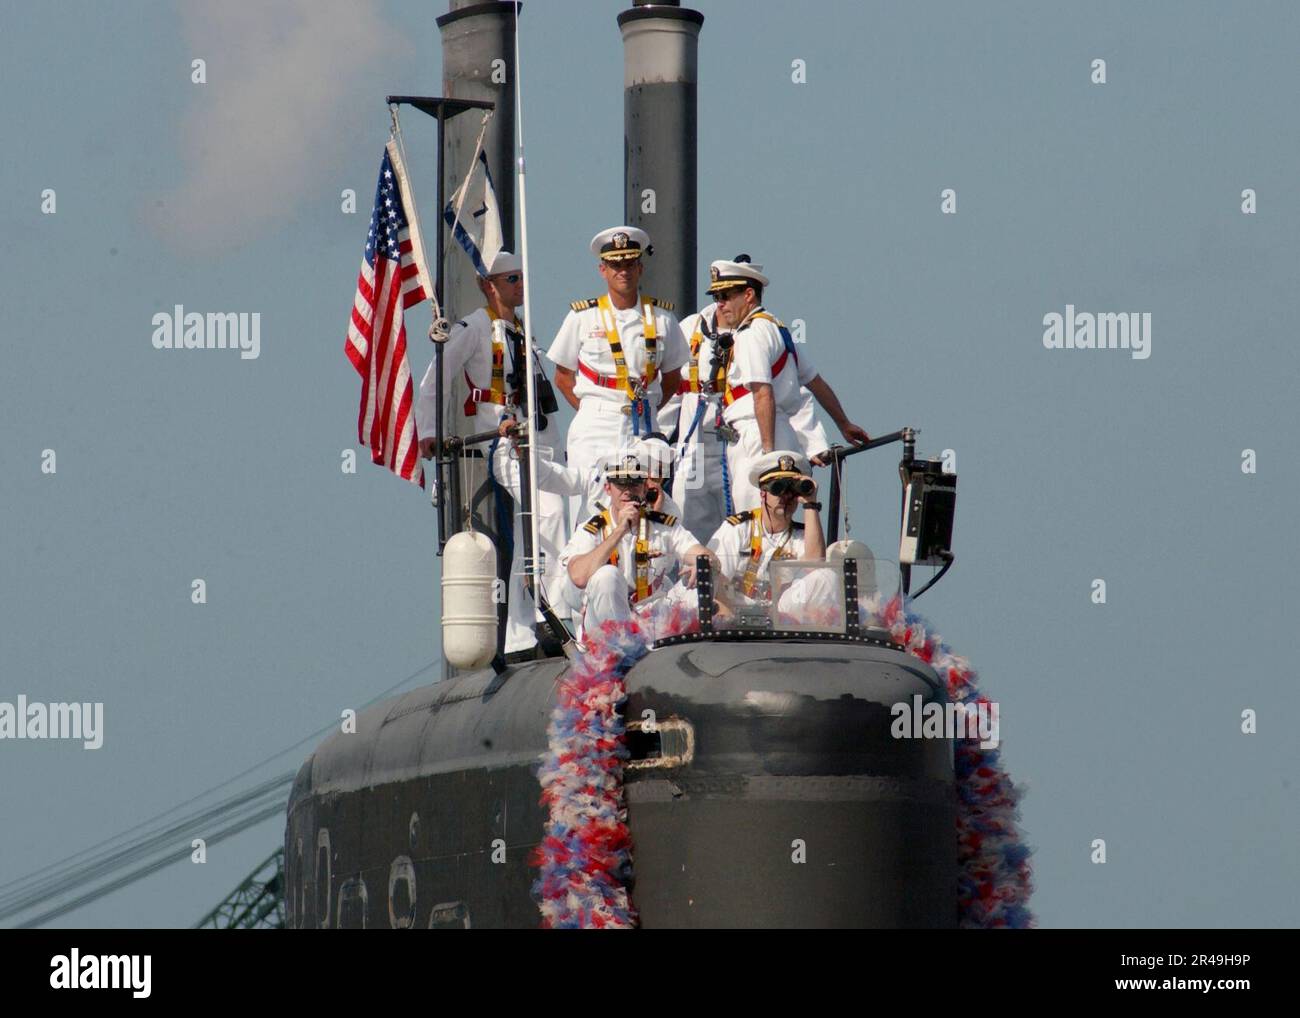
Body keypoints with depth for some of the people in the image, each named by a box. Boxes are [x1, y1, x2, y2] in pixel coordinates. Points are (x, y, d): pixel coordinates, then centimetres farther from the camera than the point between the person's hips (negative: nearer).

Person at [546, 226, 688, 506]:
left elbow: (672, 377, 18)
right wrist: (593, 411, 0)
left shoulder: (660, 317, 7)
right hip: (595, 430, -2)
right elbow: (563, 378, 9)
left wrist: (647, 409, 6)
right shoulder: (583, 318, 3)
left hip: (644, 430, 2)